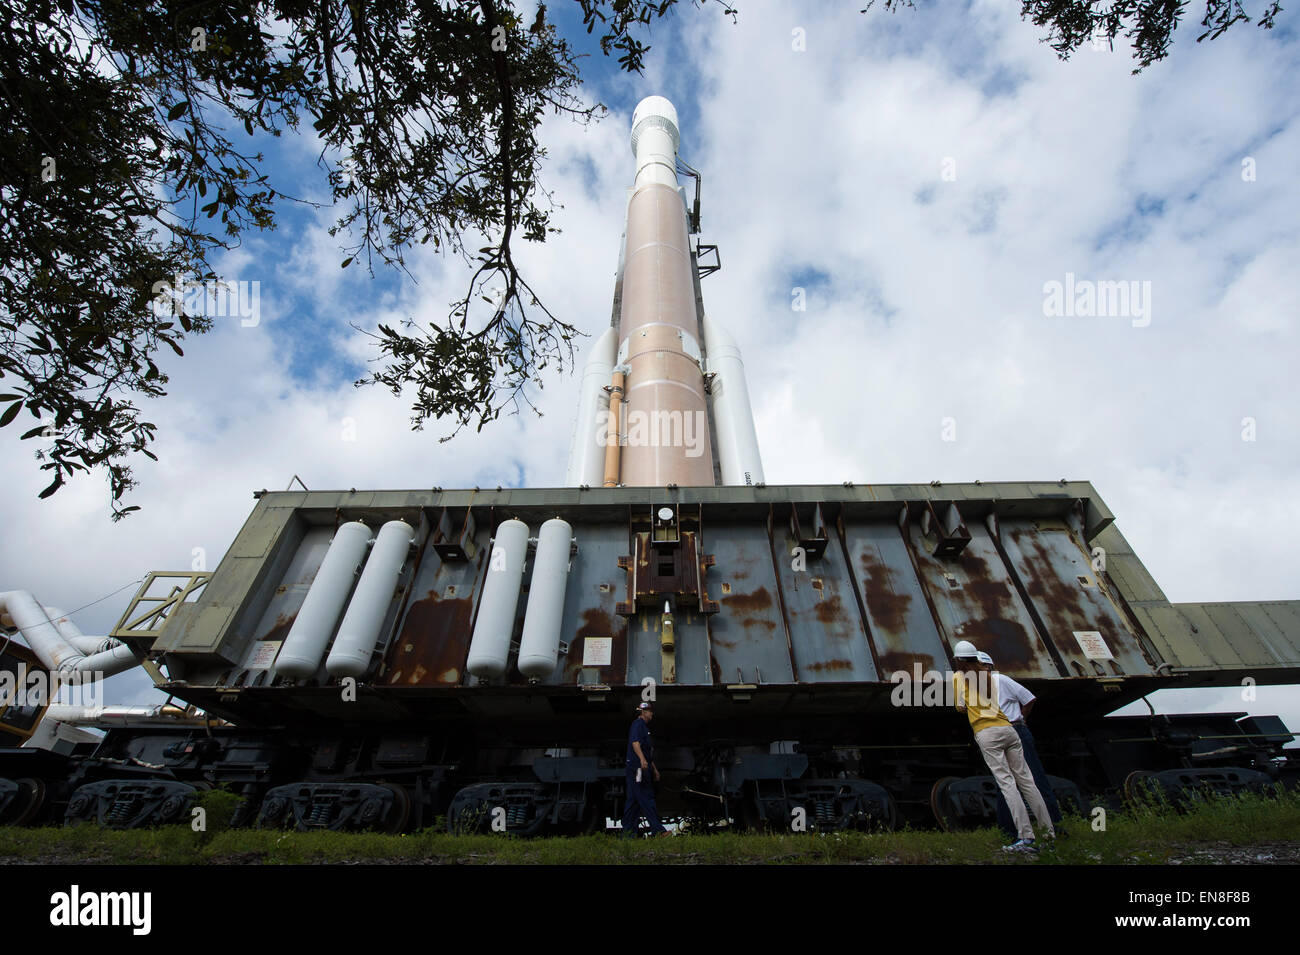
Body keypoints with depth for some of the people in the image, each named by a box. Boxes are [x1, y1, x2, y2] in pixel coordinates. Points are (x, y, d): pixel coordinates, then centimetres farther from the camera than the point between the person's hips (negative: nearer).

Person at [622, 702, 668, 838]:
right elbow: (635, 742, -22)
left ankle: (627, 832, 11)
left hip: (643, 768, 10)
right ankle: (657, 829, -10)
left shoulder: (644, 727, 26)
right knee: (646, 799, -9)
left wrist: (654, 769, 29)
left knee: (634, 801, 9)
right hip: (637, 767, -10)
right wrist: (642, 759, -35)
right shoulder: (638, 724, -5)